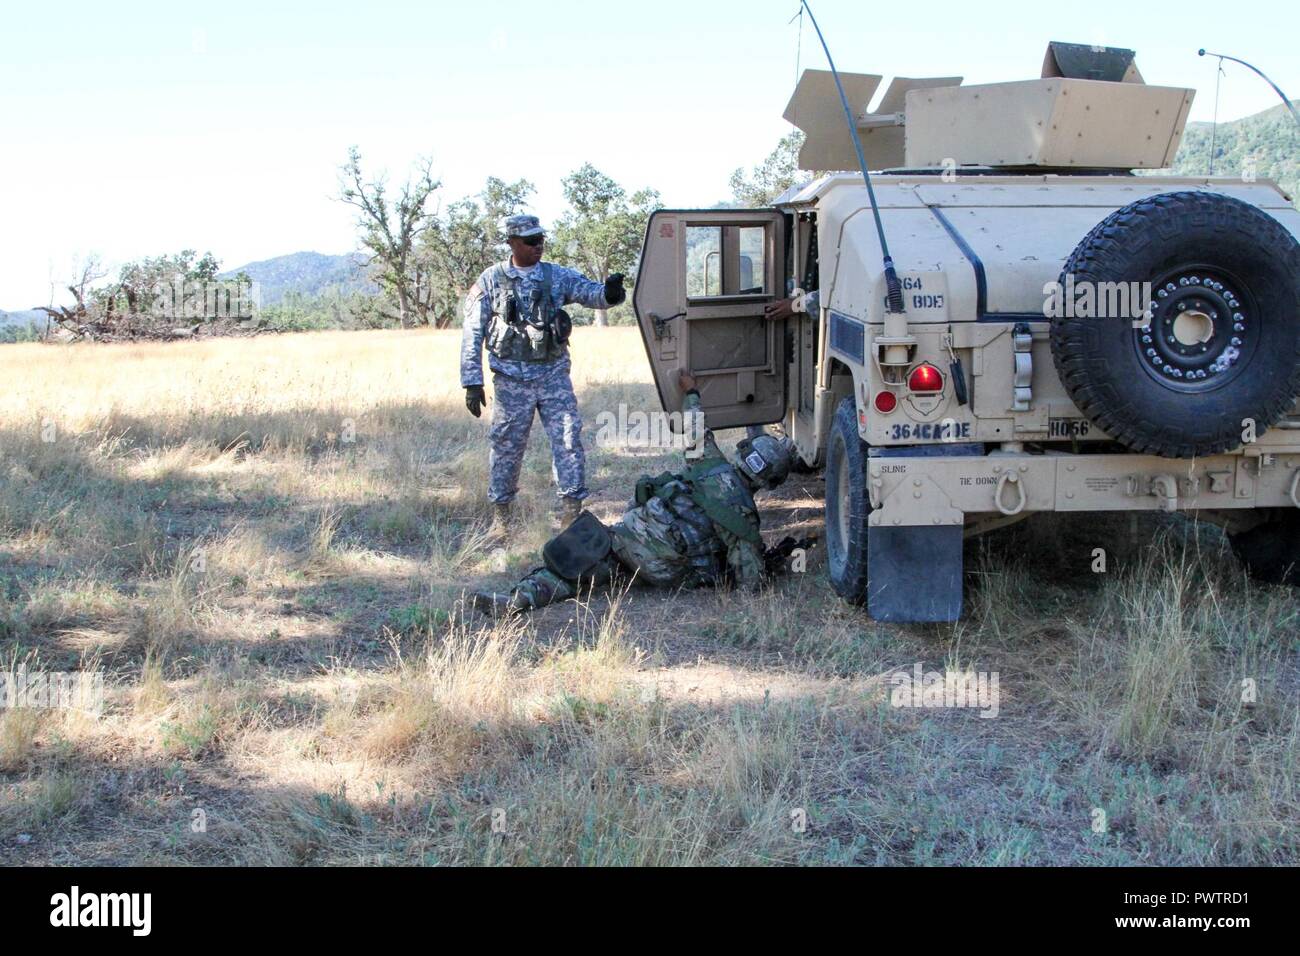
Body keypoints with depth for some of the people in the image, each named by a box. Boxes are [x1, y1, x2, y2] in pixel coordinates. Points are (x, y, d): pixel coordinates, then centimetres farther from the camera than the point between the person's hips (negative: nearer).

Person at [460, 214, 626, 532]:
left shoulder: (557, 276, 4)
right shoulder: (491, 280, -2)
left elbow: (589, 292, -6)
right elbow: (472, 333, -3)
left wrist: (608, 293, -32)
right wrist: (472, 382, -8)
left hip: (553, 373, 2)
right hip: (511, 379, -2)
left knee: (568, 437, -4)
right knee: (506, 445, 5)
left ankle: (572, 508, 4)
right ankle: (501, 511, 20)